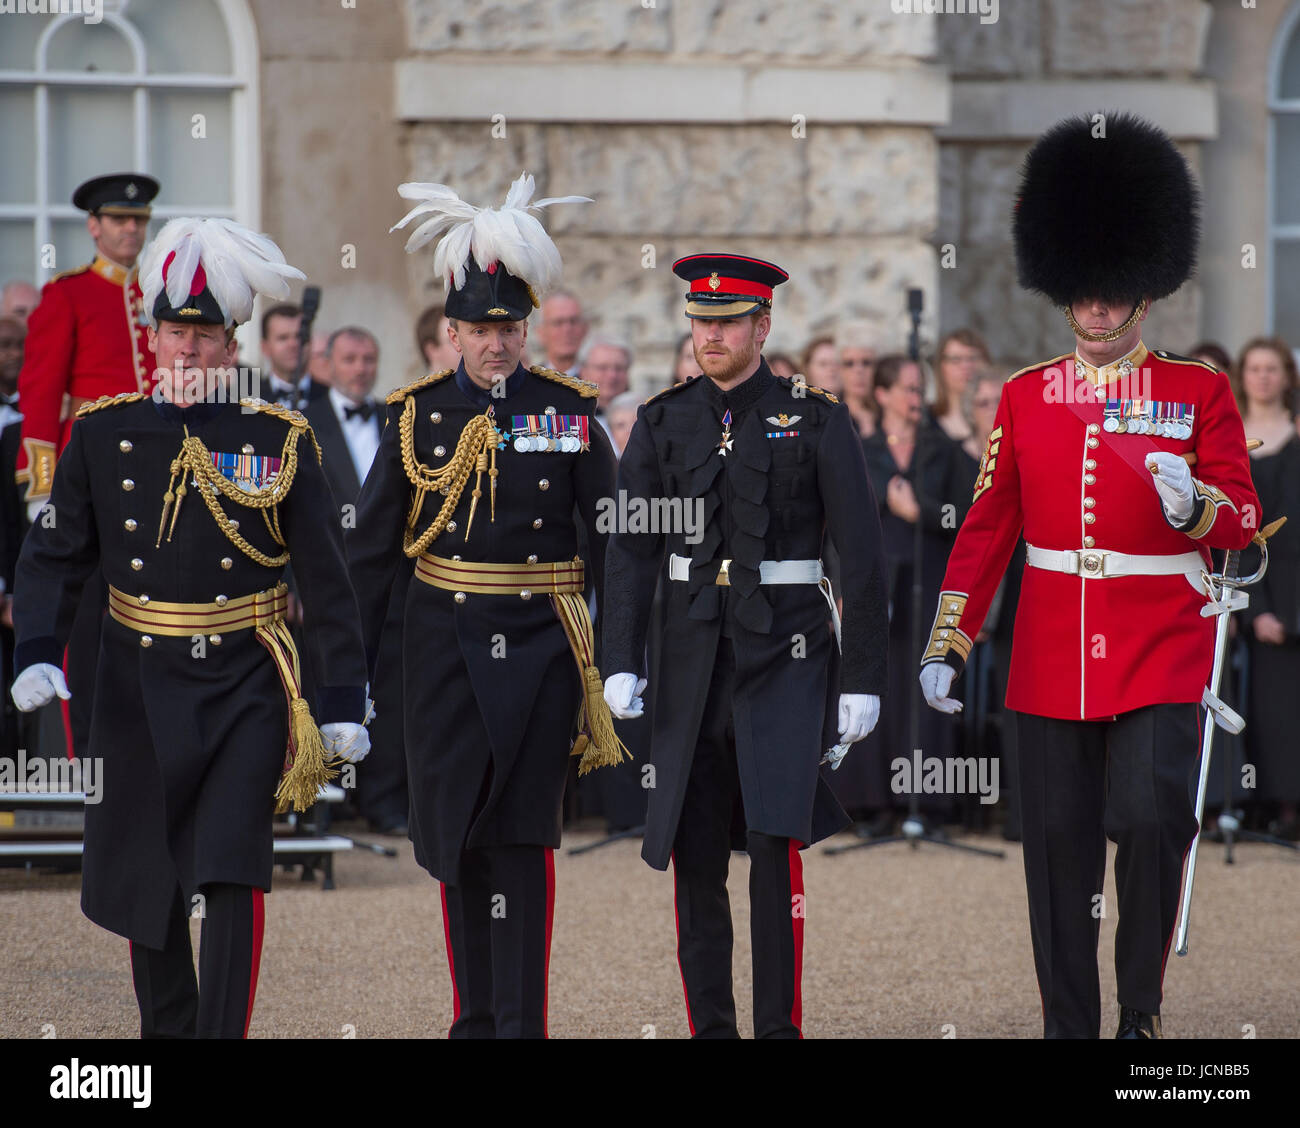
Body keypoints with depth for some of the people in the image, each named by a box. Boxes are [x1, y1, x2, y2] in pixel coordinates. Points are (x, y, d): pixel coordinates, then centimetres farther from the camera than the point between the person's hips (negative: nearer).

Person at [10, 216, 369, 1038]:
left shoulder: (278, 441, -2)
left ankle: (223, 1034, -12)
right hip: (139, 691, 2)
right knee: (143, 883, 11)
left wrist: (344, 702, -3)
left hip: (244, 691, -2)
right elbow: (54, 557, 1)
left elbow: (327, 579, 0)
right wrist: (37, 655, -15)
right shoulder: (103, 434, 1)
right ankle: (165, 1031, 29)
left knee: (234, 875, -13)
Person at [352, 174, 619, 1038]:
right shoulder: (418, 416, 4)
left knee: (520, 834, -6)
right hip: (445, 643, 2)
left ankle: (522, 1022, -5)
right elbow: (373, 545, 7)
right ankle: (474, 1015, 19)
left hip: (539, 643, -2)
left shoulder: (569, 413, 1)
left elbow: (608, 537, 3)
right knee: (455, 835, 8)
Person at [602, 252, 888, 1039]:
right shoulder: (663, 423, 6)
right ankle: (710, 1025, 13)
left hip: (787, 657, -3)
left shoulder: (817, 422, -3)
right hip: (695, 659, 3)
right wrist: (623, 664, -8)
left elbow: (862, 556, -3)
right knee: (694, 855, 3)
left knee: (776, 838, -15)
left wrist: (863, 679, -7)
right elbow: (633, 549, 3)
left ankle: (780, 1025, -8)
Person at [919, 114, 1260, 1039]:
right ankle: (1069, 1025, 12)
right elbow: (986, 529, 9)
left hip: (1161, 650, -3)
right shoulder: (1026, 397, 8)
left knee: (1153, 816, -18)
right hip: (1051, 659, 3)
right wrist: (947, 644, 4)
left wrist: (1194, 503, -25)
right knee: (1059, 848, 4)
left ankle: (1143, 1006, -1)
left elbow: (1244, 520, -2)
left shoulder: (1200, 392, 2)